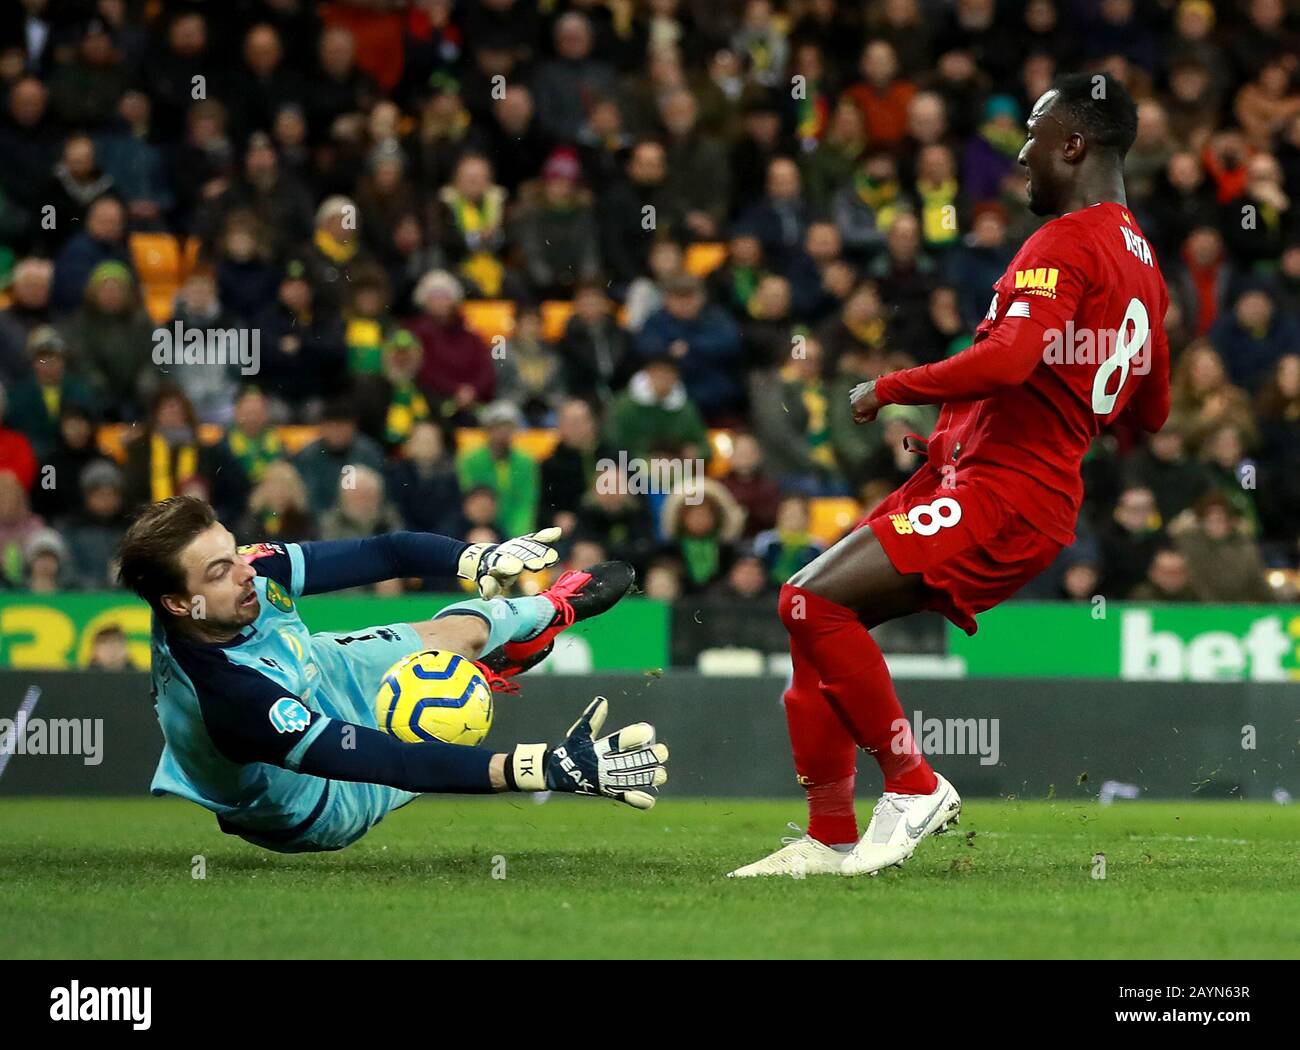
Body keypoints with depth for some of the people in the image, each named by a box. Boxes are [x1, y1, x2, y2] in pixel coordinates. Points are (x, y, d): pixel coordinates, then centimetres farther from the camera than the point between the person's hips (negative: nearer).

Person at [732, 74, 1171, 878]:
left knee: (815, 603, -19)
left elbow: (1009, 360, -28)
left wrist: (889, 389, -15)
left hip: (1001, 497, -10)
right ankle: (831, 840, 12)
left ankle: (915, 788, -8)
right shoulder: (1141, 260, 18)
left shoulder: (1067, 244, -13)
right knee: (814, 617, 10)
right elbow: (1150, 413, 26)